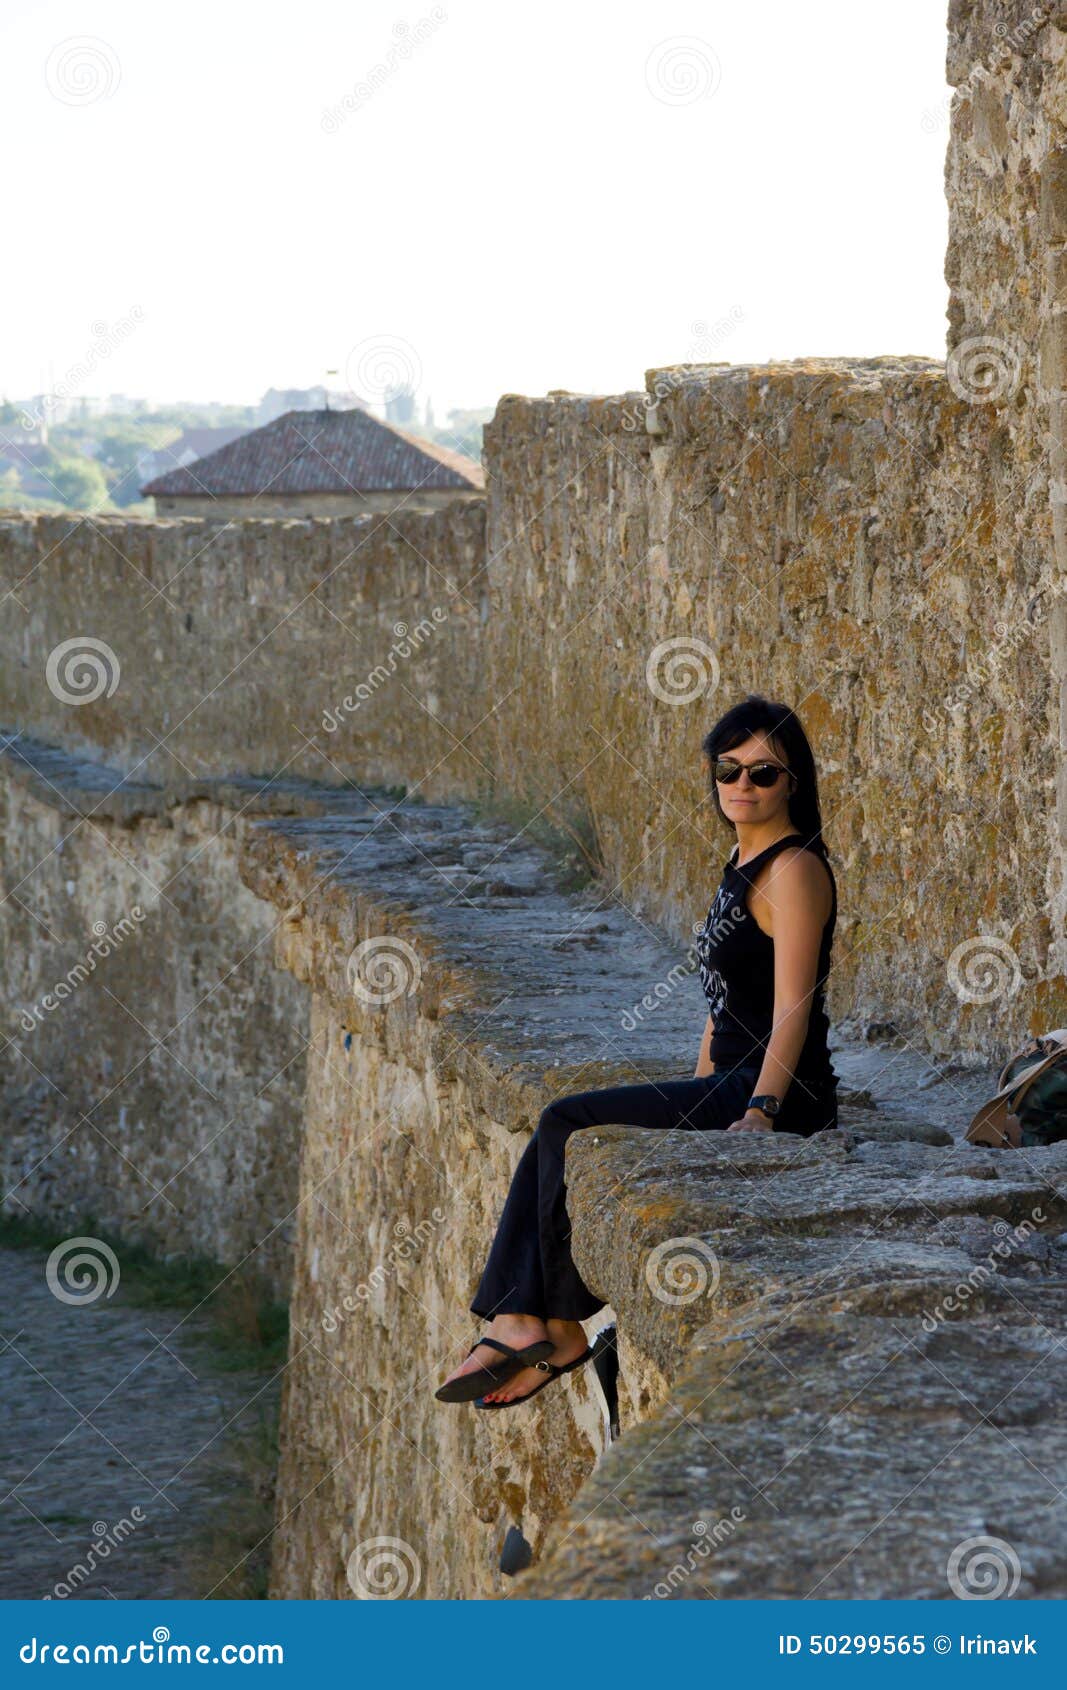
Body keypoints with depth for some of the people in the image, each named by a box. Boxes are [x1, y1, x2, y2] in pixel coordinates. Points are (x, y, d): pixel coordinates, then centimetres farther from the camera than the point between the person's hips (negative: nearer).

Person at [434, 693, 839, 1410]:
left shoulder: (794, 868, -12)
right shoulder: (744, 862, 18)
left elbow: (793, 1003, -20)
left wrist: (761, 1109, -28)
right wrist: (696, 1100, 19)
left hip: (779, 1093, -10)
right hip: (731, 1085, 10)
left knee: (569, 1124, -14)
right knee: (558, 1134, -3)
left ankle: (563, 1325, -5)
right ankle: (518, 1322, -9)